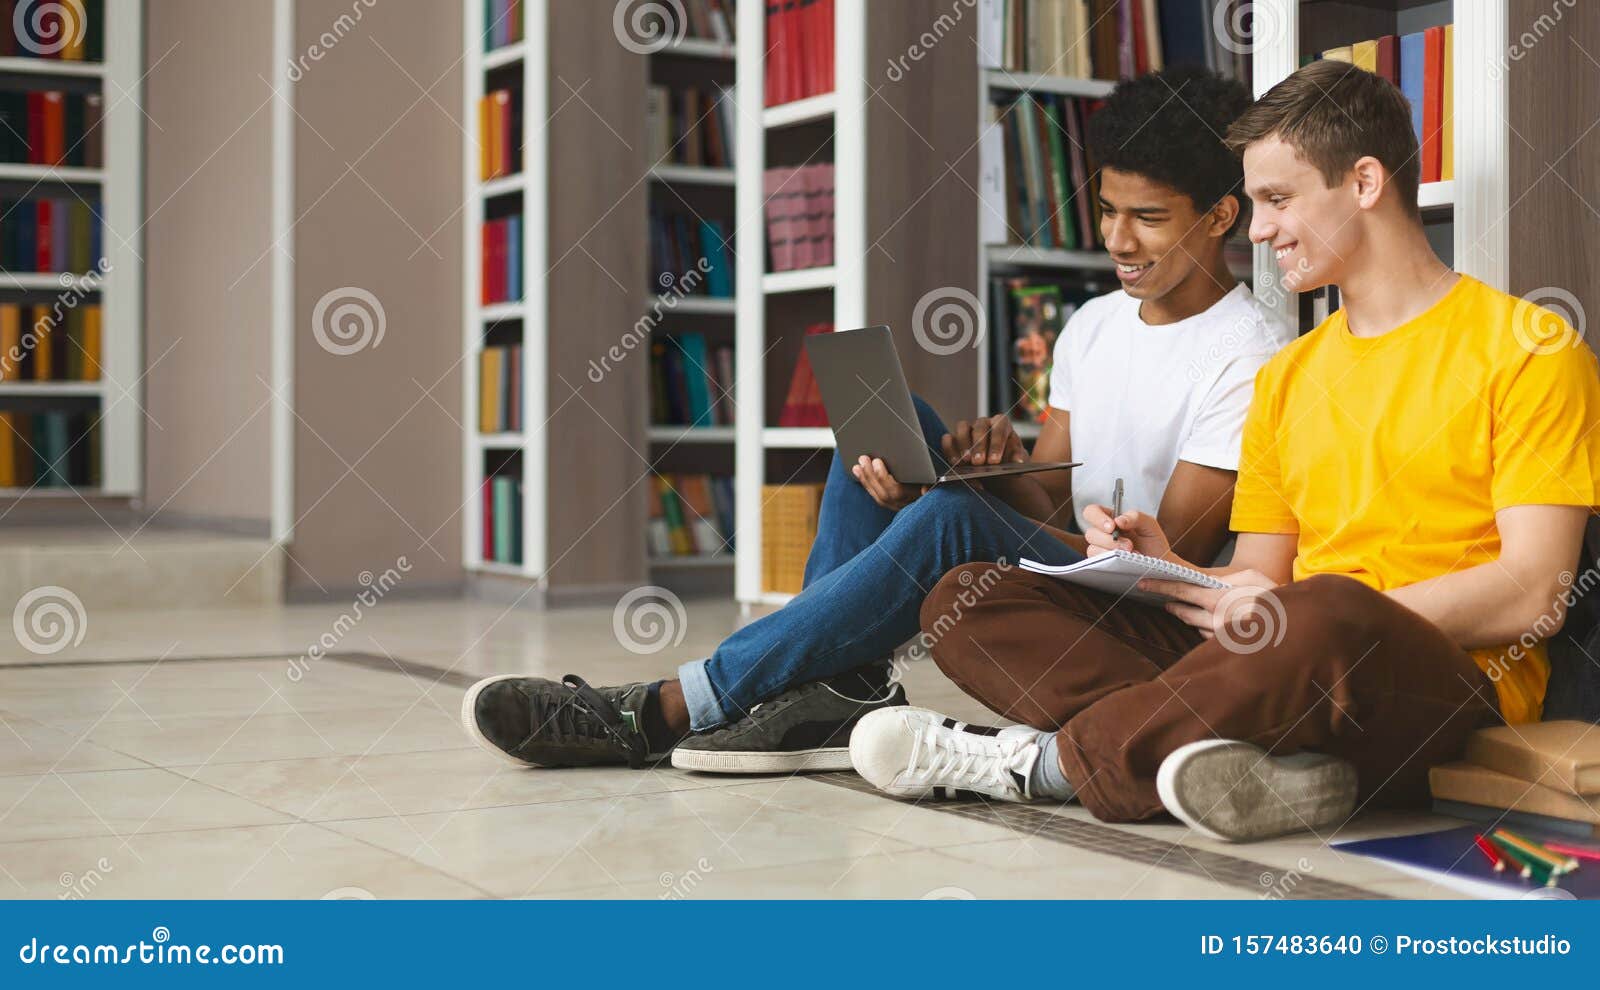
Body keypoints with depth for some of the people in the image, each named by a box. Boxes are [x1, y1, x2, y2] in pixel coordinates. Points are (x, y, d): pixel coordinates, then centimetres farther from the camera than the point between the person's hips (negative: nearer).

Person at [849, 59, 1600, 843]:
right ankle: (1266, 762, -28)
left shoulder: (1523, 346, 0)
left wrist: (1309, 618, -19)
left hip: (1454, 681, -6)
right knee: (967, 601, -7)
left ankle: (1051, 761, -18)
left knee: (1330, 616, -42)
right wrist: (1171, 569, -4)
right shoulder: (1286, 377, 21)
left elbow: (1533, 595, -10)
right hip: (1286, 666, 6)